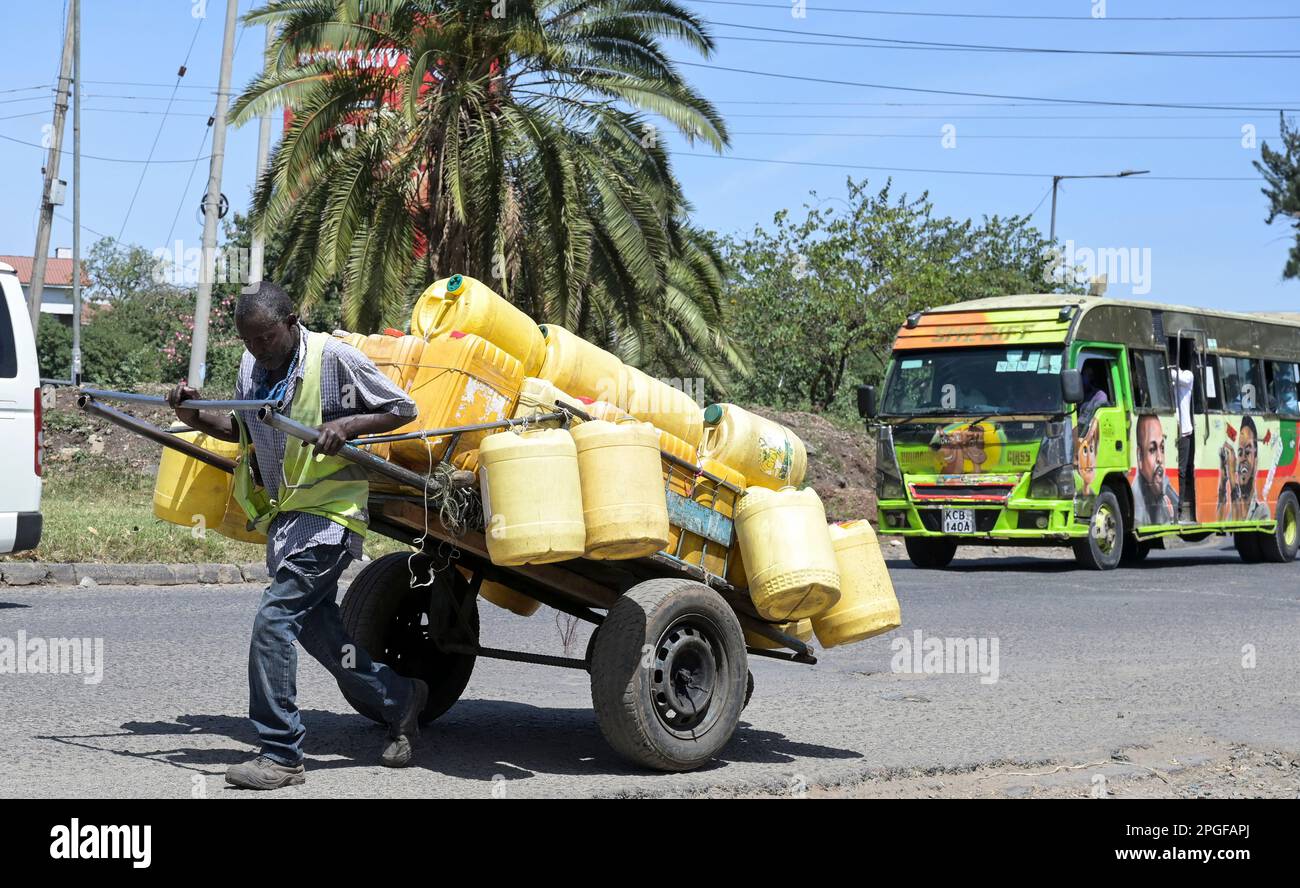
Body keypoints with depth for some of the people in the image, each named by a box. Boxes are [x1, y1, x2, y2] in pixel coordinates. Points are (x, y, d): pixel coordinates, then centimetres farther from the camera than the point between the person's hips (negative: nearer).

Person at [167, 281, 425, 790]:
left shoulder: (333, 357, -13)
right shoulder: (251, 366, 6)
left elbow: (402, 410, -6)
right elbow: (242, 429, 20)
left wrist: (346, 425, -21)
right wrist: (198, 419, 1)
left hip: (328, 512, -8)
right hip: (283, 516, 8)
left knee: (273, 619, -16)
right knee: (315, 625, 14)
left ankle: (280, 755, -11)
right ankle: (400, 699, 33)